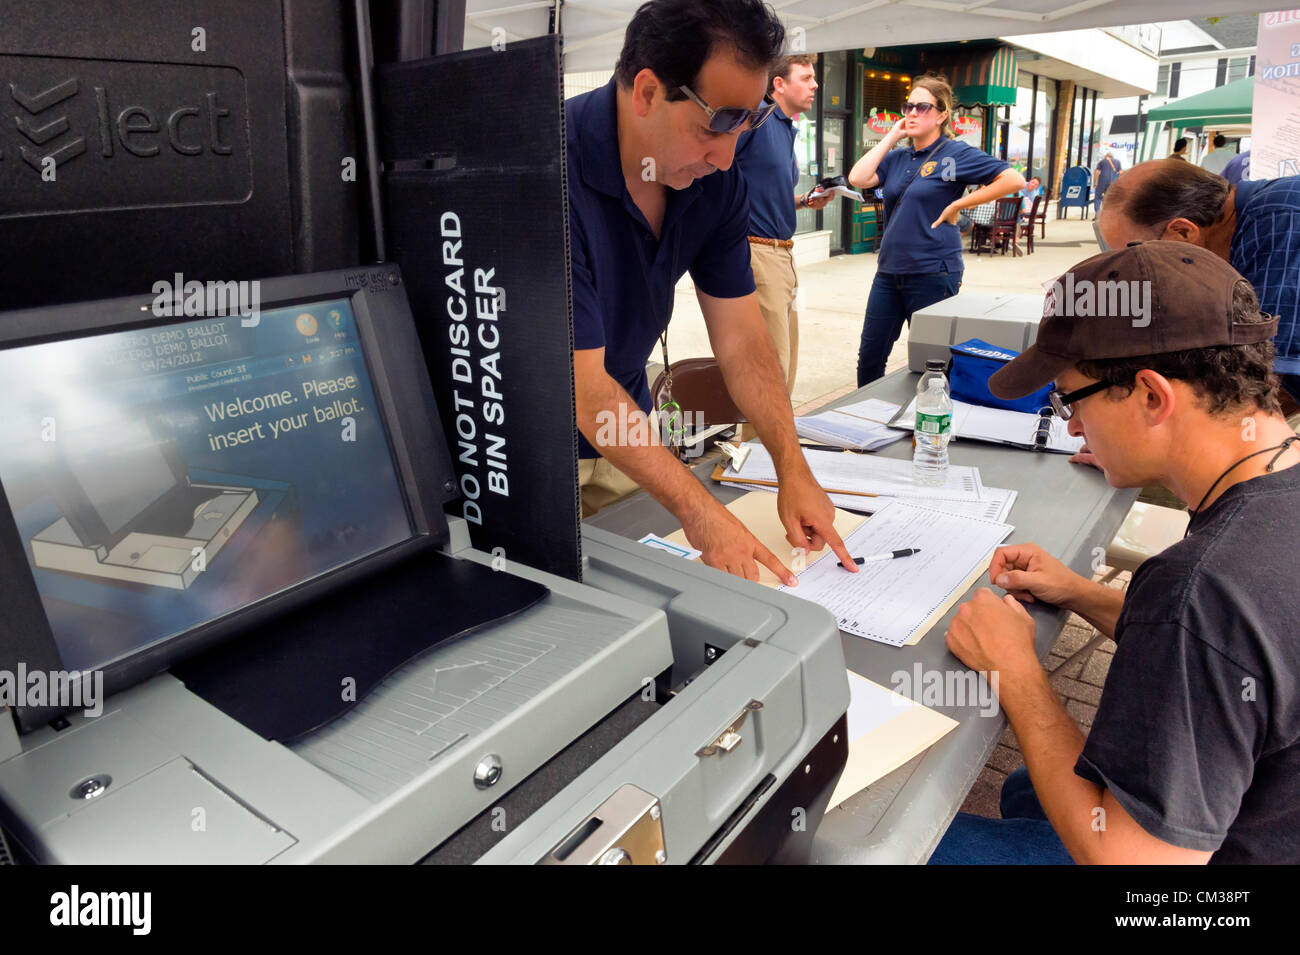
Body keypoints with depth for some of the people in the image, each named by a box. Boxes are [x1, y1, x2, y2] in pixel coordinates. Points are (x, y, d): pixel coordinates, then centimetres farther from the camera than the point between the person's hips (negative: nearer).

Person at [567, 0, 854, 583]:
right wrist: (700, 513, -32)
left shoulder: (714, 180, -8)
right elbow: (583, 385, -30)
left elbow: (741, 337, -5)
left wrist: (794, 469, -15)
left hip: (624, 425, 6)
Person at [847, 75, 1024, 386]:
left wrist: (958, 205, -11)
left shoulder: (956, 154, -4)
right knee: (869, 356, 8)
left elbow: (1014, 180, -10)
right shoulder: (897, 158, 12)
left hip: (932, 274, -5)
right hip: (890, 271, 6)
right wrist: (891, 137, 1)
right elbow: (858, 178, -5)